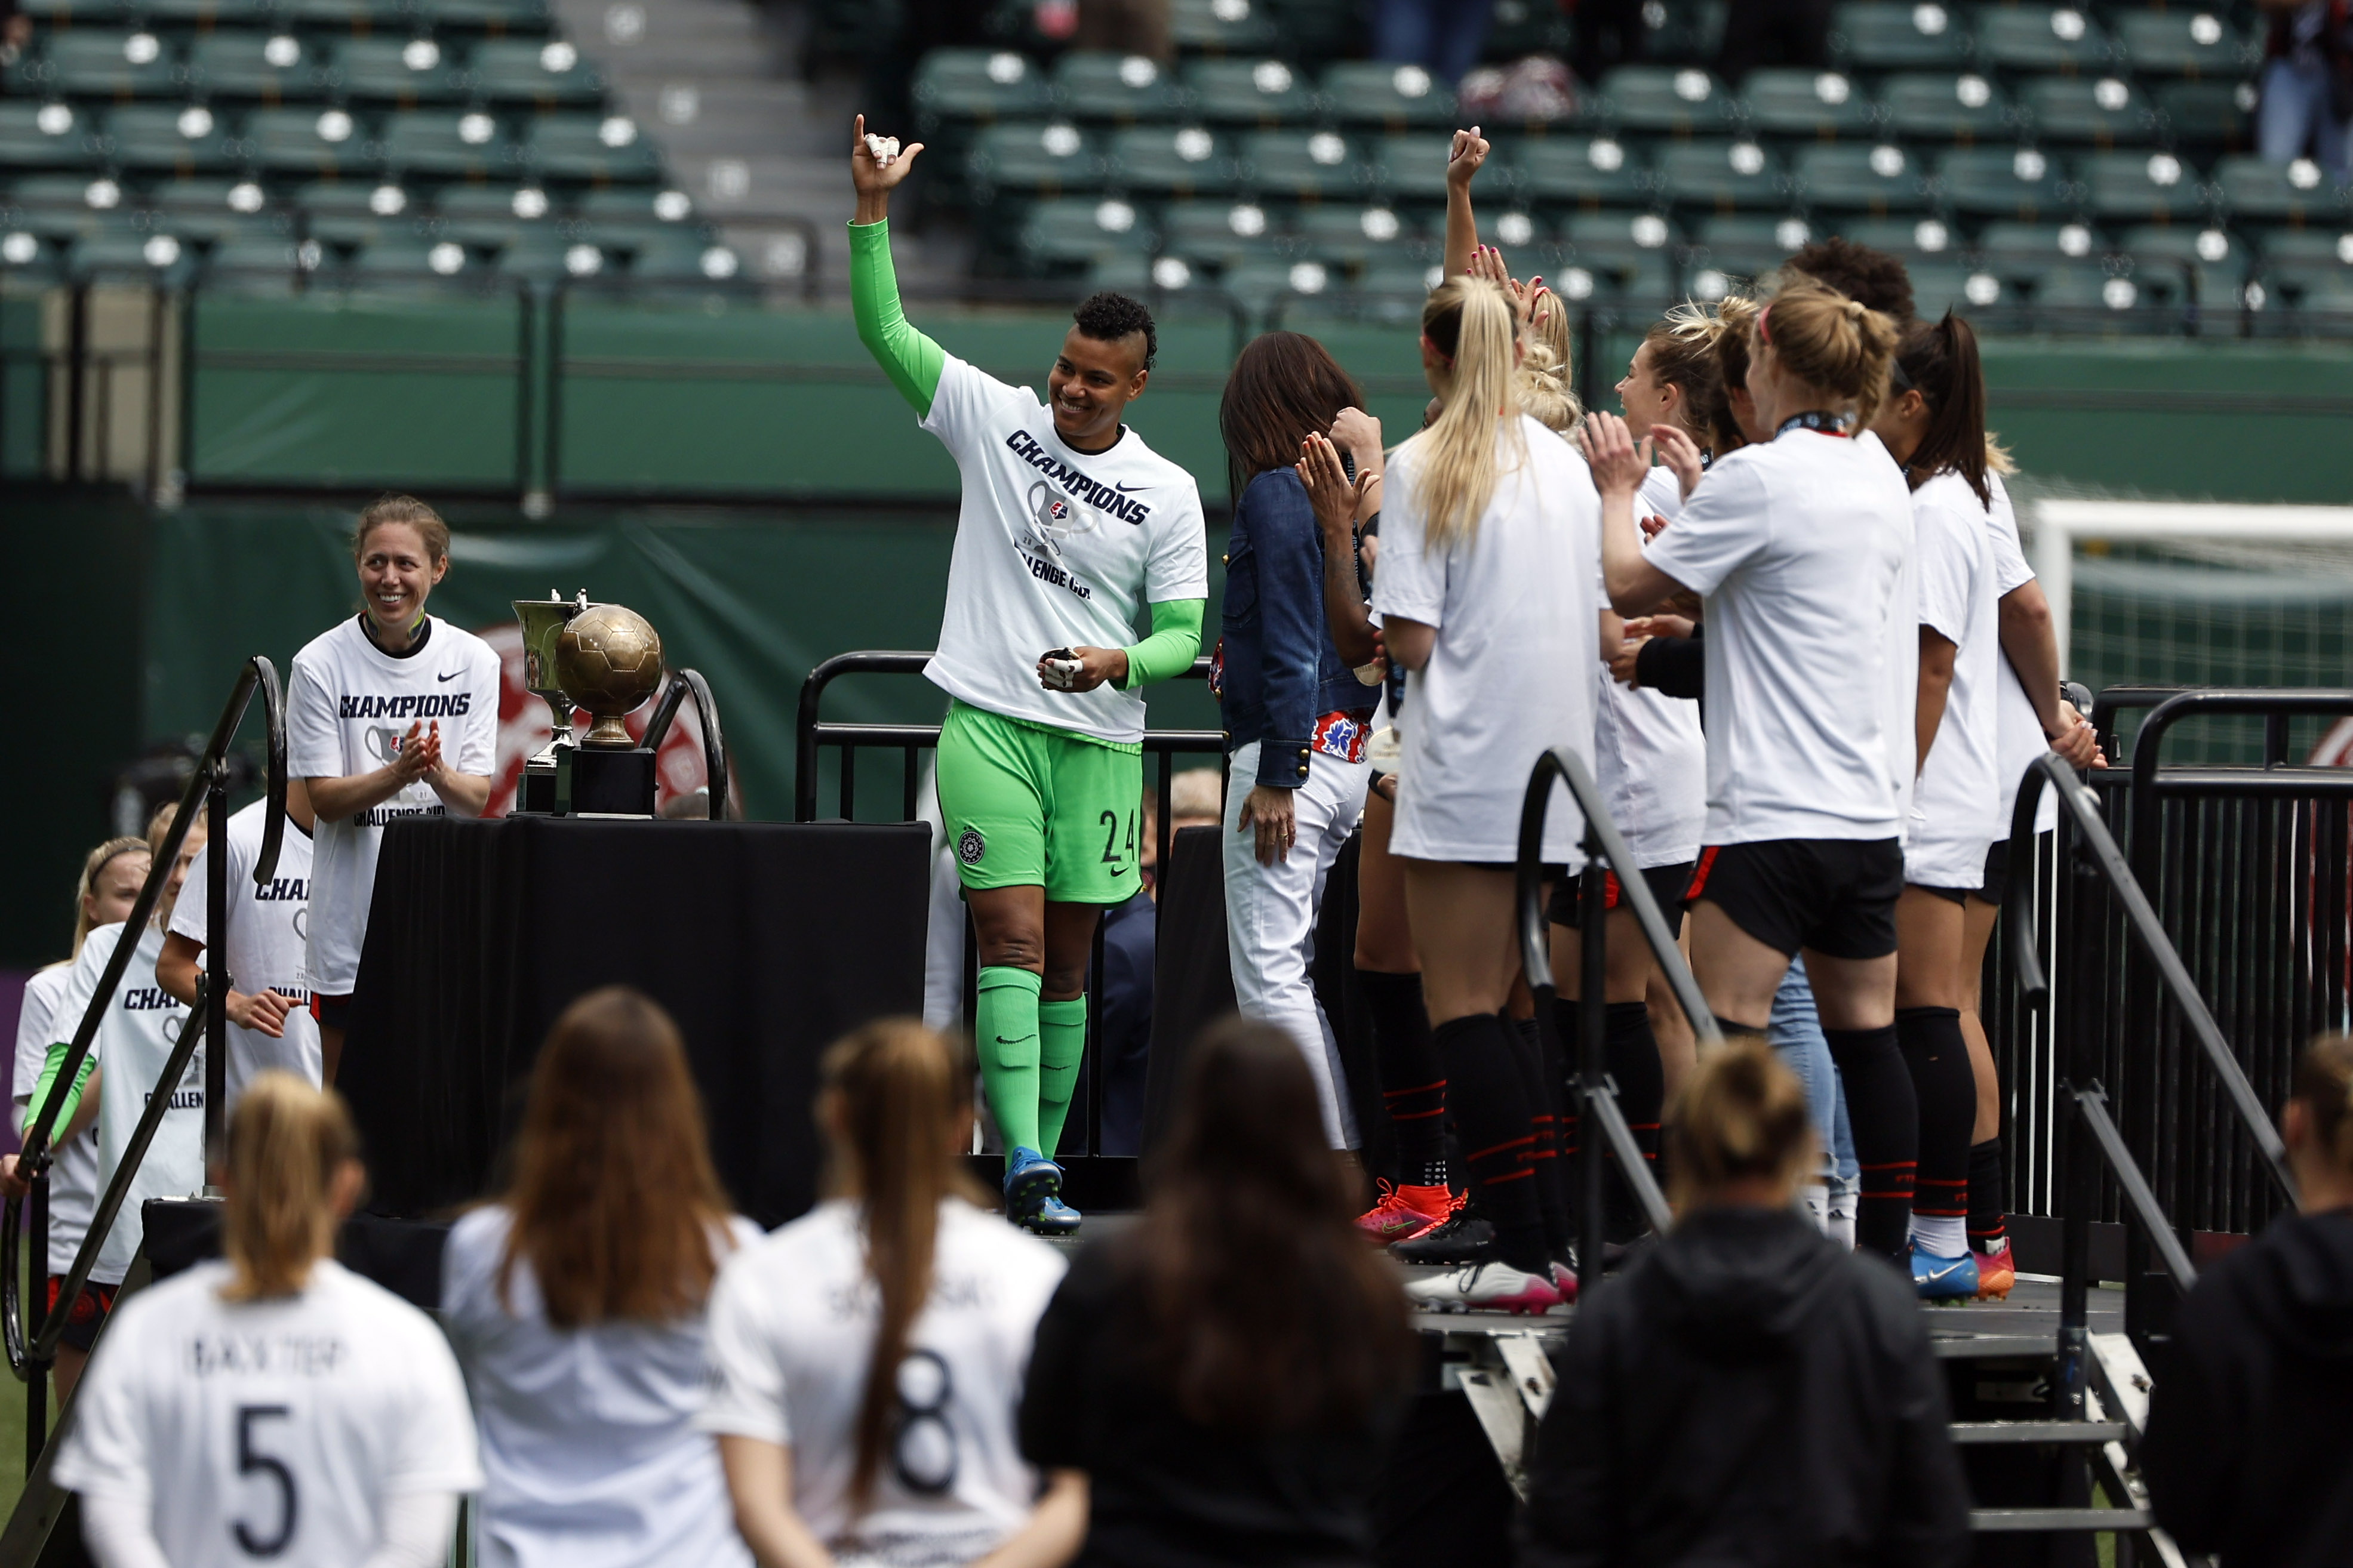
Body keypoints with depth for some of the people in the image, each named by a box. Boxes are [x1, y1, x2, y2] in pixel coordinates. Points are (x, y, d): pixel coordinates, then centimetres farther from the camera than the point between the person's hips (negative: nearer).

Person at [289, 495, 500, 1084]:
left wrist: (438, 774, -24)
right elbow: (324, 798, -8)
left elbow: (478, 797, -1)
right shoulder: (320, 664, -6)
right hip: (351, 919, -2)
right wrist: (397, 773, -26)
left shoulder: (473, 660, 1)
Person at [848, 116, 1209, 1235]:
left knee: (1068, 960, 6)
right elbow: (885, 333, -2)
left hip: (1100, 741, 2)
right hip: (987, 721, -2)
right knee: (1012, 938, -13)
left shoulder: (1169, 498, 4)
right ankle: (1023, 1168, -22)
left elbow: (1183, 633, 5)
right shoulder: (995, 420, 3)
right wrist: (873, 211, -13)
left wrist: (1121, 660, -17)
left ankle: (1045, 1158, 16)